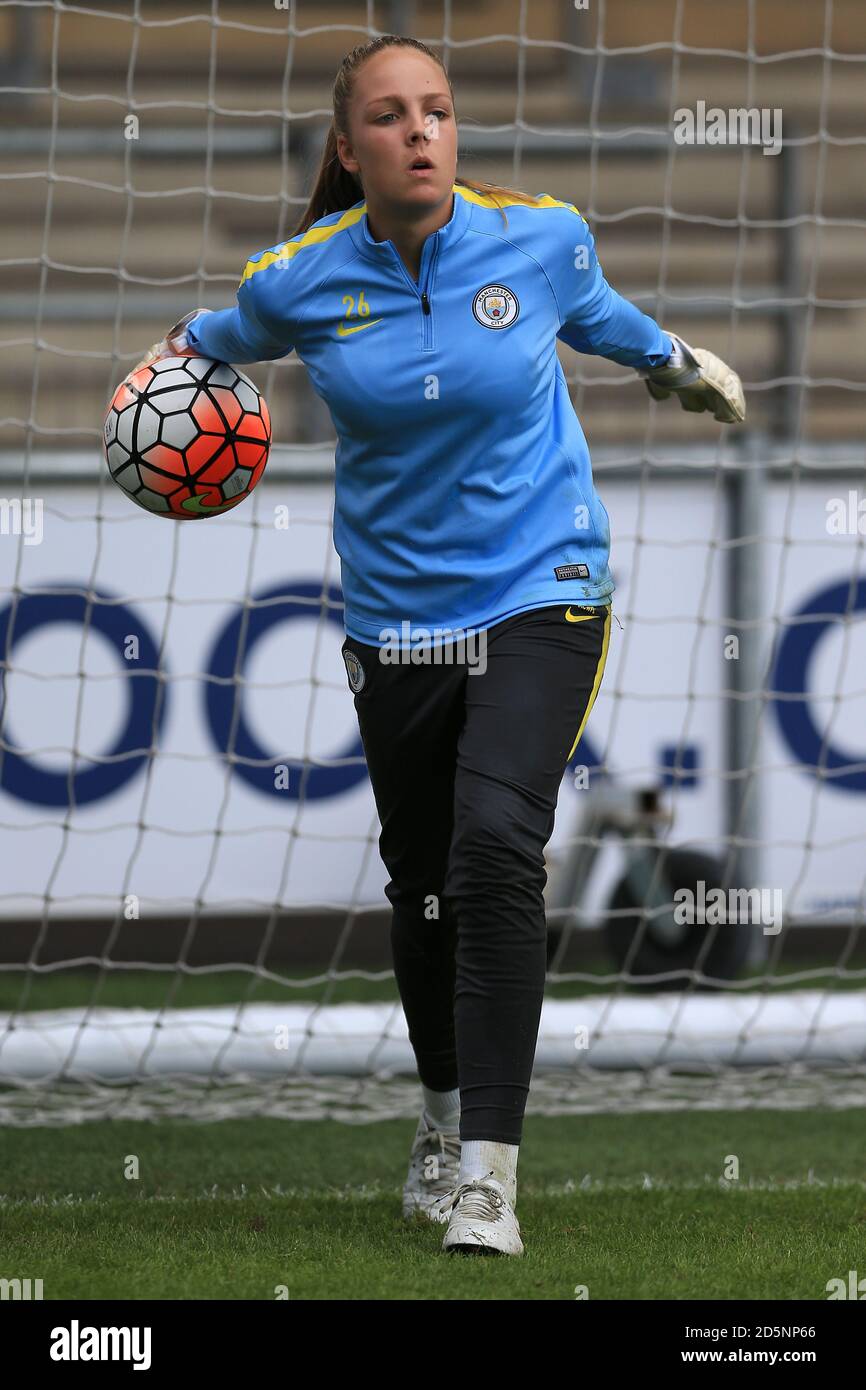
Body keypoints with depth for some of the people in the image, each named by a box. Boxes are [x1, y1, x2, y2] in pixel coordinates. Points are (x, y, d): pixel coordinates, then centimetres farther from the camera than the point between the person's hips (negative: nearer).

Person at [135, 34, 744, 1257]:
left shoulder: (543, 236, -7)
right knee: (421, 885, 11)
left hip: (538, 597, -2)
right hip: (397, 617, 2)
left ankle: (489, 1170, -23)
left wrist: (673, 361, 34)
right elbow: (233, 336, 21)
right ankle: (444, 1112, 40)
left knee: (495, 847, -22)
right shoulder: (300, 282, -7)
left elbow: (593, 311, 19)